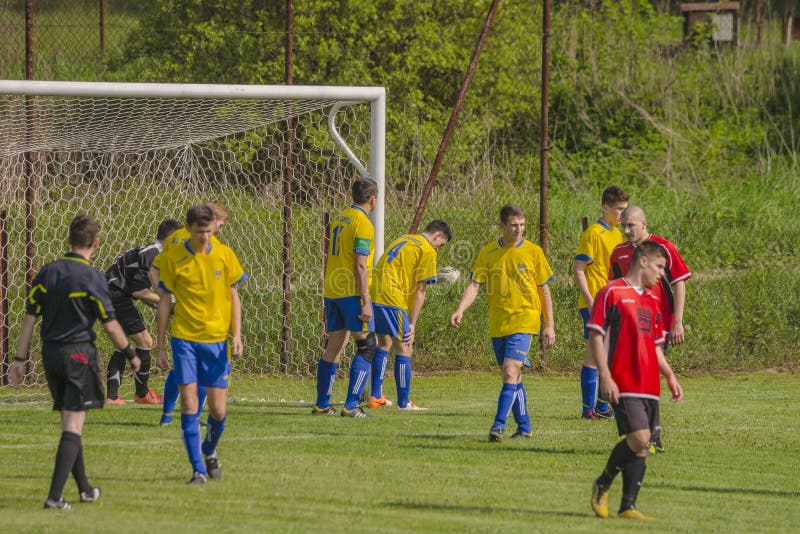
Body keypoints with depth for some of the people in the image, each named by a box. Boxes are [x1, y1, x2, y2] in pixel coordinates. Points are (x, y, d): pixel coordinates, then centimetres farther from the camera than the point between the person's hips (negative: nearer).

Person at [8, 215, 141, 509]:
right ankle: (55, 495, -16)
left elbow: (30, 318, 5)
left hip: (50, 353, 6)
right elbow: (110, 325, -8)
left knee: (69, 421, 18)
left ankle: (85, 488, 28)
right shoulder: (92, 278, -11)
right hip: (79, 353, -6)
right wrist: (131, 355, 6)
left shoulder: (46, 273, 4)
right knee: (73, 425, -6)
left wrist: (20, 359, 9)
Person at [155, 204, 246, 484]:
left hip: (217, 338, 1)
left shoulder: (224, 254, 1)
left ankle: (209, 451, 32)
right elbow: (164, 301, 4)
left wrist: (237, 335, -2)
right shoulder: (172, 257, -3)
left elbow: (233, 296, 9)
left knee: (218, 410, 2)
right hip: (184, 337, -1)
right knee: (189, 405, -9)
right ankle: (198, 469, -2)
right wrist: (160, 346, 3)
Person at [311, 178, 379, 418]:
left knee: (333, 346, 13)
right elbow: (360, 266, -17)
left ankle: (321, 404, 14)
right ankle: (351, 405, -11)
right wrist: (365, 302, -17)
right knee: (367, 346, -3)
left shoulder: (339, 219, 14)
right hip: (352, 292, -8)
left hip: (332, 291, 8)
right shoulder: (363, 223, -12)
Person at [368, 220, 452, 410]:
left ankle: (376, 397, 25)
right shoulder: (428, 251, -2)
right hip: (391, 298, -8)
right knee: (403, 348, -1)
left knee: (384, 343, 21)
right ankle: (404, 403, 0)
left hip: (374, 294, 8)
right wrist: (412, 324, -4)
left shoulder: (404, 240, 24)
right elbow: (420, 291, -4)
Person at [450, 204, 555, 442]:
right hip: (497, 324, 4)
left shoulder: (533, 252, 0)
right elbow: (475, 285, 0)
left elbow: (544, 290, 6)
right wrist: (460, 310, -18)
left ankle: (499, 425, -21)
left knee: (510, 373, -17)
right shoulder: (488, 253, 4)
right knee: (513, 378, 11)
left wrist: (549, 326, 5)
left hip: (524, 321, -4)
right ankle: (524, 428, 21)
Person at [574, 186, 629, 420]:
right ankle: (589, 408, -6)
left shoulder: (617, 234, 16)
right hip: (595, 303, -8)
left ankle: (602, 406, 16)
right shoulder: (593, 233, -10)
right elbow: (578, 269, -13)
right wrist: (590, 300, -20)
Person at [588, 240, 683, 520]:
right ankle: (602, 484, 4)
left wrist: (669, 376, 16)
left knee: (641, 444, 3)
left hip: (649, 386, 8)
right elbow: (595, 336, -7)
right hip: (623, 384, -8)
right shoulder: (612, 293, -4)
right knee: (639, 438, -17)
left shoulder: (652, 301, 19)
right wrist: (605, 377, -14)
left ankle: (628, 507, 8)